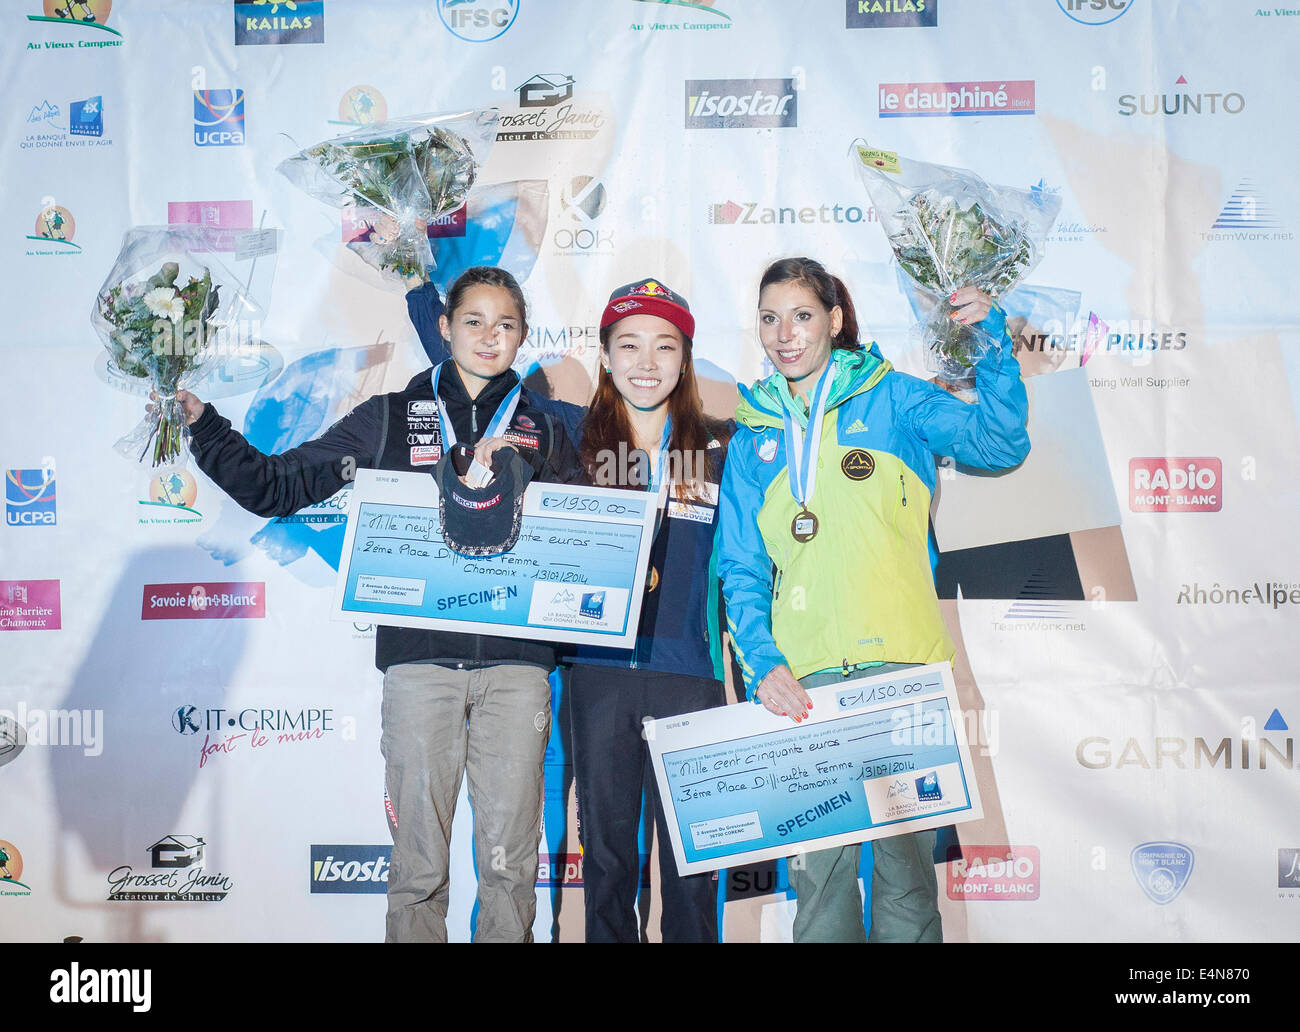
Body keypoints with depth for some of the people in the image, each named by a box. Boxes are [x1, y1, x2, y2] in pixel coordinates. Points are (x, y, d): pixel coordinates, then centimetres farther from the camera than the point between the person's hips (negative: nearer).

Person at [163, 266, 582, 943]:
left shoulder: (543, 432, 14)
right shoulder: (389, 419, 11)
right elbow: (276, 487, 11)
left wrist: (514, 473, -1)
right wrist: (201, 426, 3)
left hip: (516, 663, 1)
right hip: (419, 656, -1)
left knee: (510, 857, 4)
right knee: (418, 861, 3)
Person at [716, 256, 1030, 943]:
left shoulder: (891, 398, 9)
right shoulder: (753, 439, 14)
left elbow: (1000, 444, -2)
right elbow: (741, 568, 8)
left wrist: (994, 339, -13)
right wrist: (762, 664, -6)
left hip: (901, 660, -2)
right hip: (804, 677, 2)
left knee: (906, 855, 2)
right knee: (817, 865, 4)